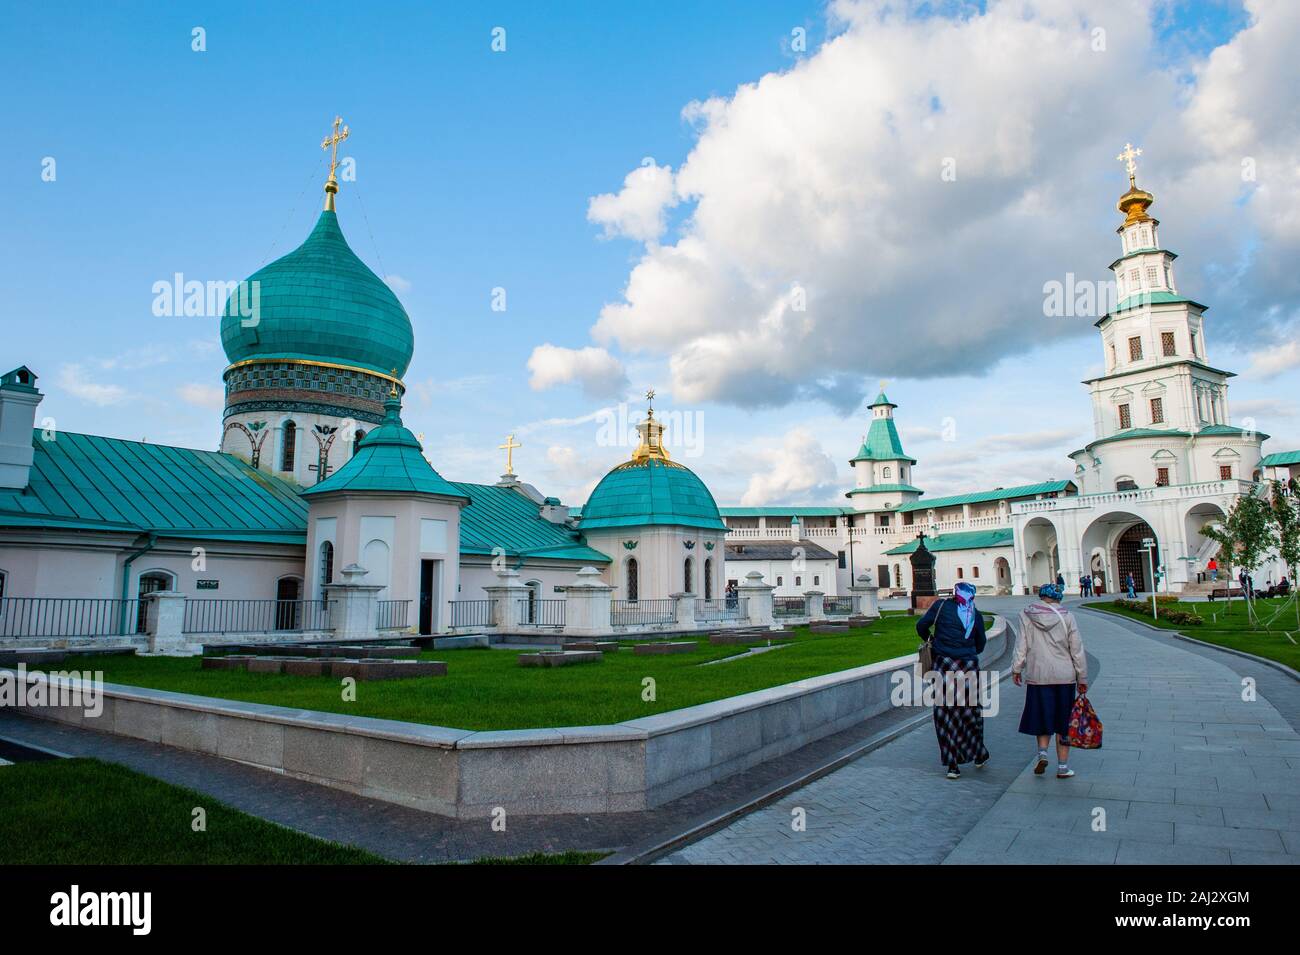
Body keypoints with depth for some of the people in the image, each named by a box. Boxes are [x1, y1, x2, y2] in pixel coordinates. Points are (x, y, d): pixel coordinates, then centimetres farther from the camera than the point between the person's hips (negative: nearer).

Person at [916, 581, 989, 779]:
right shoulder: (976, 615, 7)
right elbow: (980, 644, 14)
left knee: (945, 714, 3)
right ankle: (978, 755, 32)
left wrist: (929, 640, 16)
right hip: (968, 667, 2)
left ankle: (953, 765, 3)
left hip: (944, 665, -2)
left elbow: (921, 625, -4)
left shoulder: (941, 606, 1)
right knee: (971, 710, 17)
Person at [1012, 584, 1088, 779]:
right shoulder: (1067, 617, -2)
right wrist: (1082, 678, 7)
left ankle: (1042, 752, -6)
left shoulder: (1027, 616, -2)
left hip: (1038, 675, 0)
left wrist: (1016, 668, 6)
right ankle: (1063, 766, 13)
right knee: (1063, 720, 9)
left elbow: (1021, 645, -2)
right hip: (1064, 676, 0)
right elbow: (1077, 650, 0)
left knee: (1042, 717, 14)